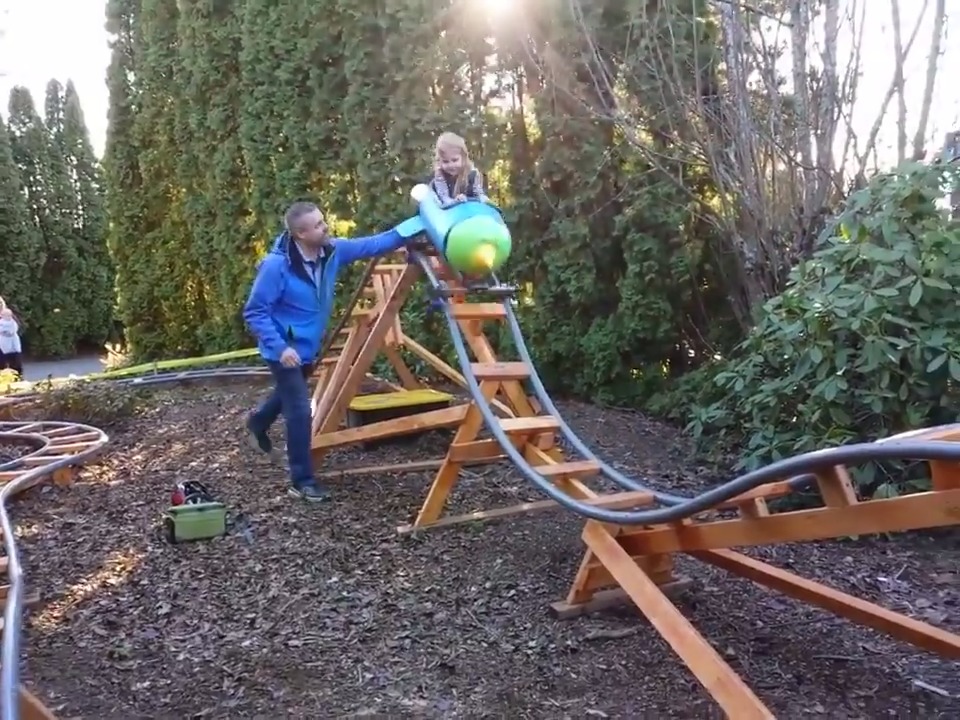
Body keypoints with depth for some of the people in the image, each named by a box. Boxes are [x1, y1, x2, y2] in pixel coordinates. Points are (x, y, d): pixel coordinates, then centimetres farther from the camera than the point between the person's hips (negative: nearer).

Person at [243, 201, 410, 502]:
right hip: (286, 349, -8)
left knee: (289, 395, 30)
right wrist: (280, 347, -30)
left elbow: (372, 245, -6)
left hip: (308, 346, 8)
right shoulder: (277, 265, -28)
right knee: (300, 410, -8)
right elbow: (254, 312, -22)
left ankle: (258, 423, 61)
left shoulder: (332, 250, -11)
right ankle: (303, 481, 5)